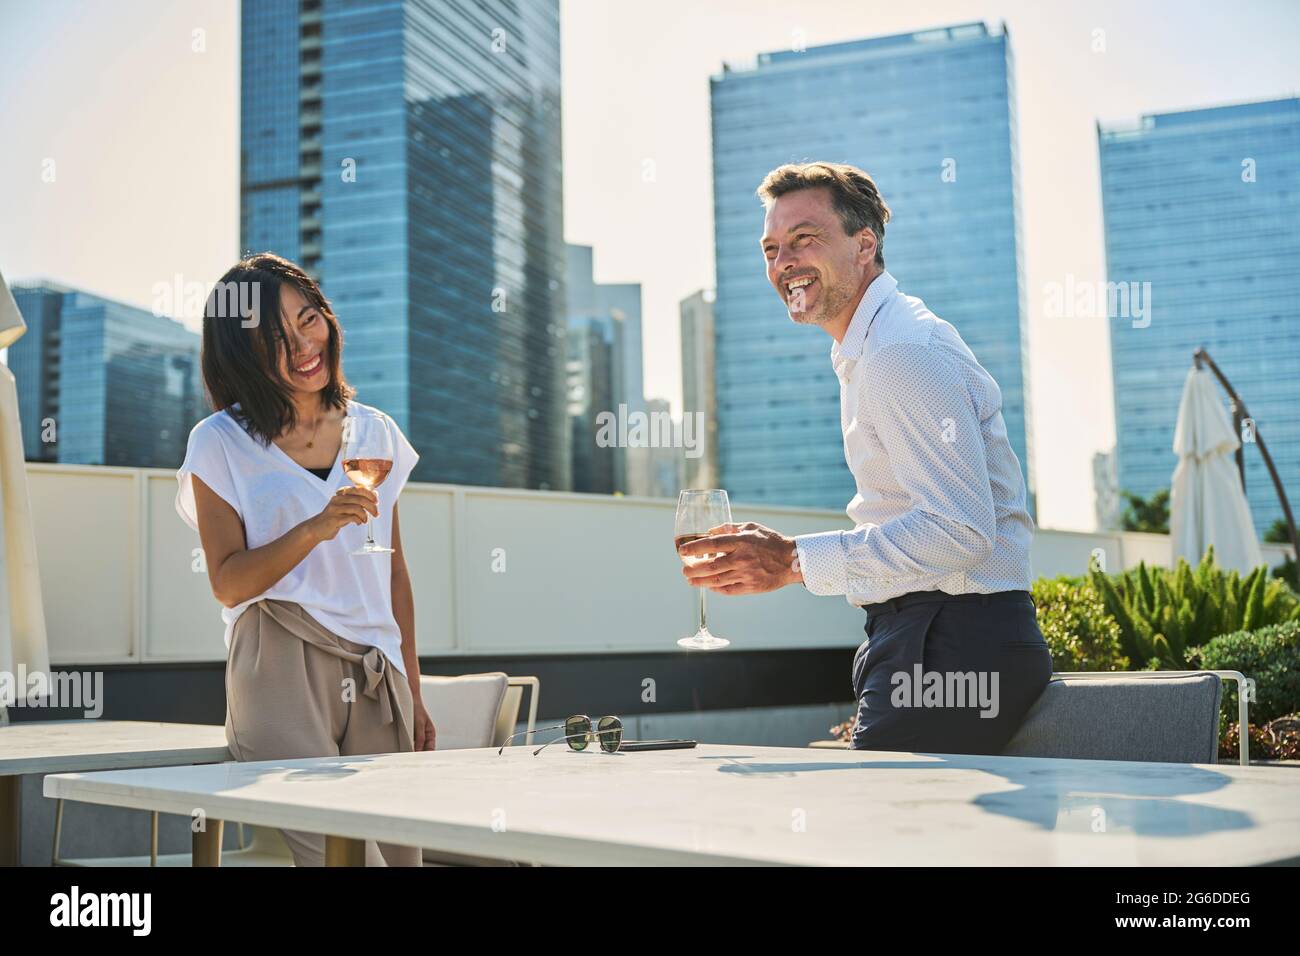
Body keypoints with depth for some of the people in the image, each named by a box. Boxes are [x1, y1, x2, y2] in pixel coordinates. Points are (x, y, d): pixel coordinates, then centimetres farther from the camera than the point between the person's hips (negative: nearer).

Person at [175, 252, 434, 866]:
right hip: (282, 673, -4)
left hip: (376, 676, 4)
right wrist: (317, 527, -20)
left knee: (400, 848, 0)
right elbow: (227, 583, -5)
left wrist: (414, 696, 15)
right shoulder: (222, 445, 2)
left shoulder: (372, 432, 14)